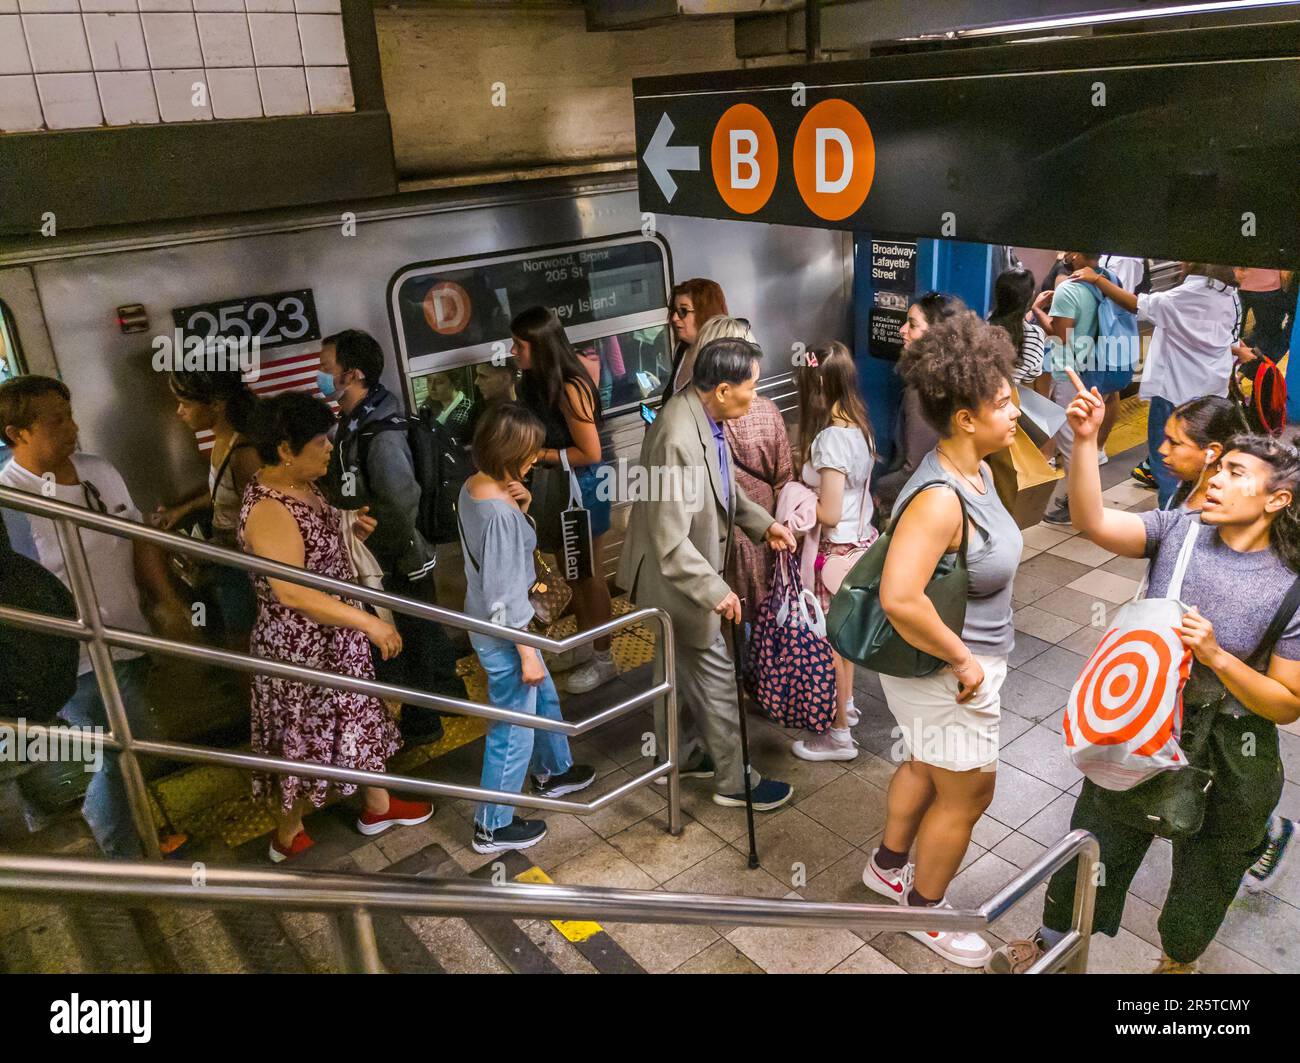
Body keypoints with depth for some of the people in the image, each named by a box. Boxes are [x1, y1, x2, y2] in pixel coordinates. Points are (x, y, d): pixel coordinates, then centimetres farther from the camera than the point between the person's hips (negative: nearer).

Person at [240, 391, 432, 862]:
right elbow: (293, 593, -35)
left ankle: (378, 806, 42)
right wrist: (369, 622, -33)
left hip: (333, 637, 9)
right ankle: (287, 838, 33)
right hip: (300, 646, -9)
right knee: (306, 739, 10)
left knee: (357, 718, 22)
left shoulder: (301, 485, 1)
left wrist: (349, 528, -1)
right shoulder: (269, 510, -28)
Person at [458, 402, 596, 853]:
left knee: (544, 698, 28)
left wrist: (521, 503, -6)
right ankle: (493, 826, 25)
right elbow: (505, 595, -26)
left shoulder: (474, 488, -2)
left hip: (490, 624, 10)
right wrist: (527, 654, -18)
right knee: (514, 729, 8)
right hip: (504, 635, -10)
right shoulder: (500, 513, -30)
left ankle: (553, 772, 51)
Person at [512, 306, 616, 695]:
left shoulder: (570, 388, -25)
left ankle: (603, 660, 22)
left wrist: (538, 454, -19)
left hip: (582, 486, -8)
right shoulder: (536, 381, 2)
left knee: (589, 575, 6)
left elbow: (590, 453, -23)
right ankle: (583, 645, 37)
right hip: (556, 484, 8)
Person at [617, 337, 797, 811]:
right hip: (676, 575, -9)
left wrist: (763, 523, 1)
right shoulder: (679, 439, -34)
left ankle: (682, 754, 42)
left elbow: (724, 488, 12)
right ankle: (733, 781, 23)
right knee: (716, 675, 6)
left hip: (688, 568, 9)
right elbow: (671, 540, -31)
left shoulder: (704, 416, -4)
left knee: (682, 668, 23)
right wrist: (716, 591, -26)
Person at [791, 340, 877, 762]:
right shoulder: (858, 425, 1)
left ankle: (839, 735, 20)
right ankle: (844, 703, 44)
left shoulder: (830, 438, -26)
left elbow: (829, 513, -26)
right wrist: (806, 487, 2)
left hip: (837, 550, -9)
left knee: (828, 641, 6)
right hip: (860, 540, 9)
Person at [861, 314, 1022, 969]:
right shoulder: (939, 498, -33)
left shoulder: (975, 471, -2)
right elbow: (899, 599, -40)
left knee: (925, 766, 27)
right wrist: (963, 660, -29)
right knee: (966, 795, 11)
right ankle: (923, 910, 36)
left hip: (961, 662, 9)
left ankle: (887, 866, 51)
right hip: (945, 673, -9)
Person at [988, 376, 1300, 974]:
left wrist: (1216, 656, -29)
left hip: (1225, 759, -2)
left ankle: (1178, 960, 55)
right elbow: (1093, 522, -25)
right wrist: (1086, 441, -35)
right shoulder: (1179, 530, -11)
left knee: (1205, 874, 23)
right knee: (1095, 842, 20)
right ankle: (1053, 943, 46)